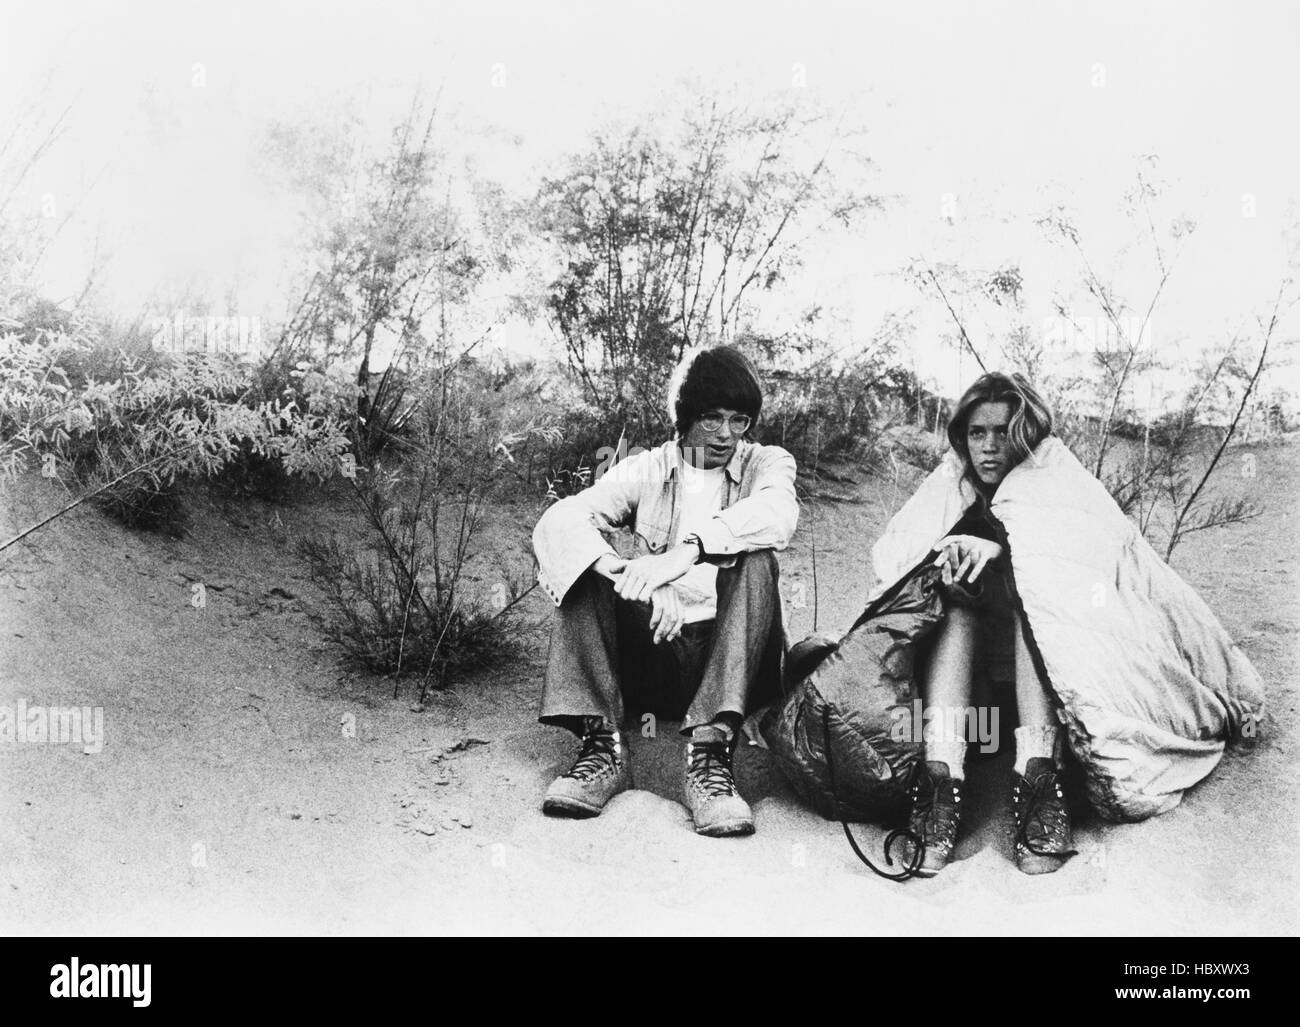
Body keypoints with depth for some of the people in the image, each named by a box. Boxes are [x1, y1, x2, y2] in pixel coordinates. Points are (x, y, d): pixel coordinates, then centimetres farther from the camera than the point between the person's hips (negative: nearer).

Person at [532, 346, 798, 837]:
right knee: (589, 563, -16)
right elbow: (557, 522, -10)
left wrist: (688, 550, -37)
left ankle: (709, 753, -35)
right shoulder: (645, 470, 9)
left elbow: (777, 512, -21)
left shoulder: (766, 463, 7)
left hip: (730, 657, -1)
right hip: (649, 656, 2)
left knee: (755, 560, -26)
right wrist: (626, 575, -32)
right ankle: (603, 745, -25)